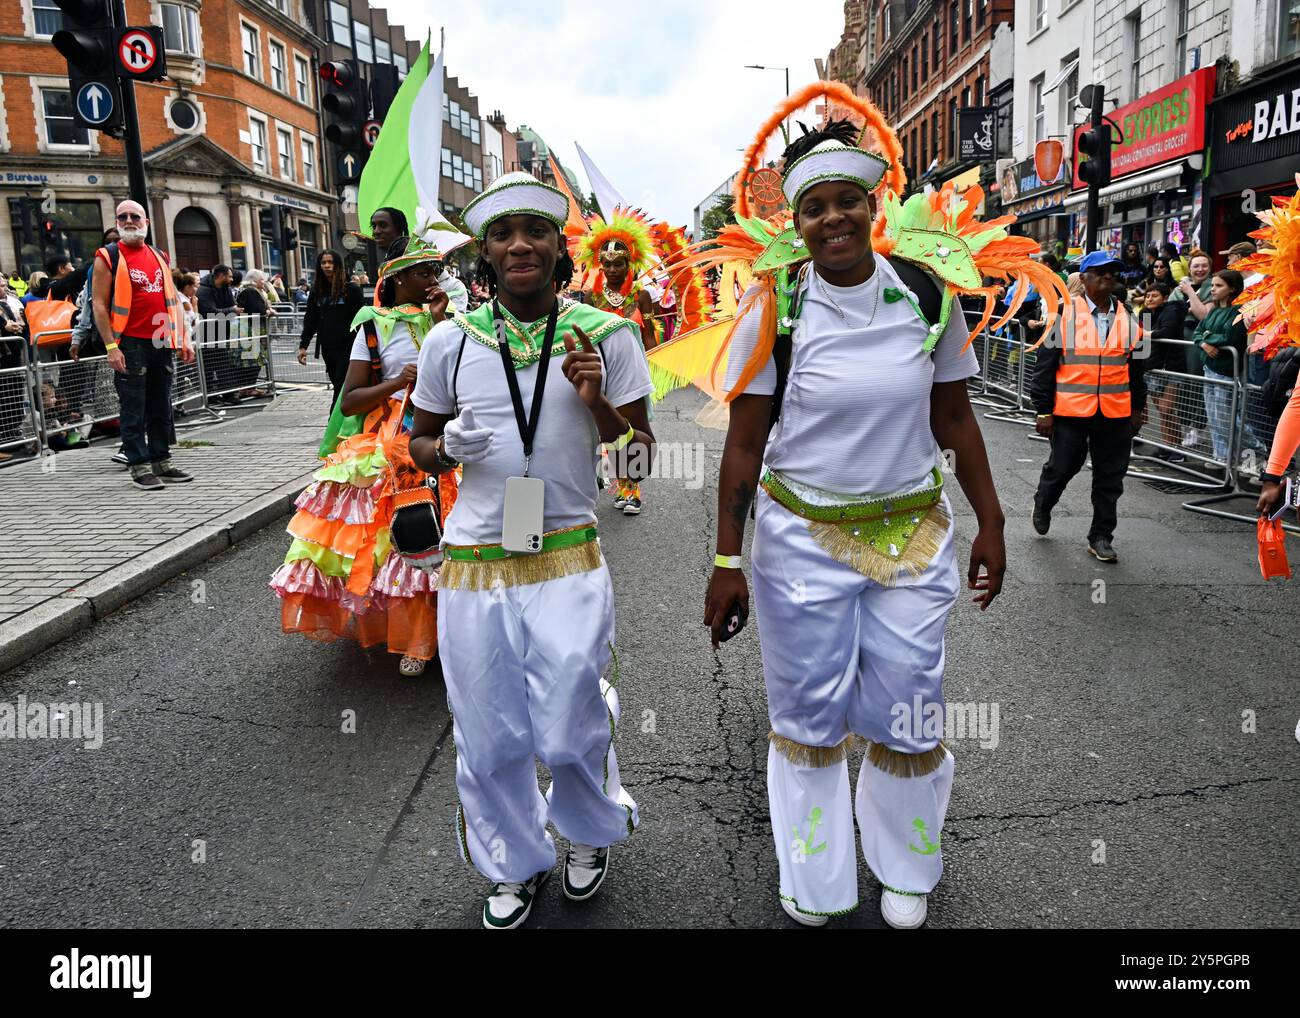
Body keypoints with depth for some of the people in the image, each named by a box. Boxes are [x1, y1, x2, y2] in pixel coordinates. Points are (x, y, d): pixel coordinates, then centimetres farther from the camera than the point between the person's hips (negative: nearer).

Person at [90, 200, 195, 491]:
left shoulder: (159, 256, 15)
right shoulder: (109, 257, -1)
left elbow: (173, 300, 18)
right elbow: (100, 306, -6)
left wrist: (183, 339, 9)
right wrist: (111, 347, -14)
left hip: (162, 344, 5)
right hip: (130, 345, -5)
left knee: (161, 407, 10)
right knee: (134, 409, -2)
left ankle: (161, 461, 18)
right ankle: (140, 467, 2)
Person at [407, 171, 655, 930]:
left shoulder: (606, 336, -1)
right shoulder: (451, 341, 2)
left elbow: (640, 461, 2)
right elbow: (420, 443, 14)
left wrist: (598, 403, -16)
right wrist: (448, 448, -10)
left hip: (567, 562, -1)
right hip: (473, 569, 2)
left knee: (569, 730, 4)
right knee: (490, 737, 12)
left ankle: (592, 831, 40)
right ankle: (517, 865, 40)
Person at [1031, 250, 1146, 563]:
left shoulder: (1127, 319, 9)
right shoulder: (1063, 315, -4)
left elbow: (1135, 368, 17)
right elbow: (1045, 365, -5)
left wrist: (1137, 408, 17)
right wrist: (1043, 411, -7)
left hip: (1116, 414, 4)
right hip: (1071, 411, -3)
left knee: (1110, 477, 6)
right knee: (1062, 467, 7)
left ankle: (1101, 537, 18)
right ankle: (1042, 505, 38)